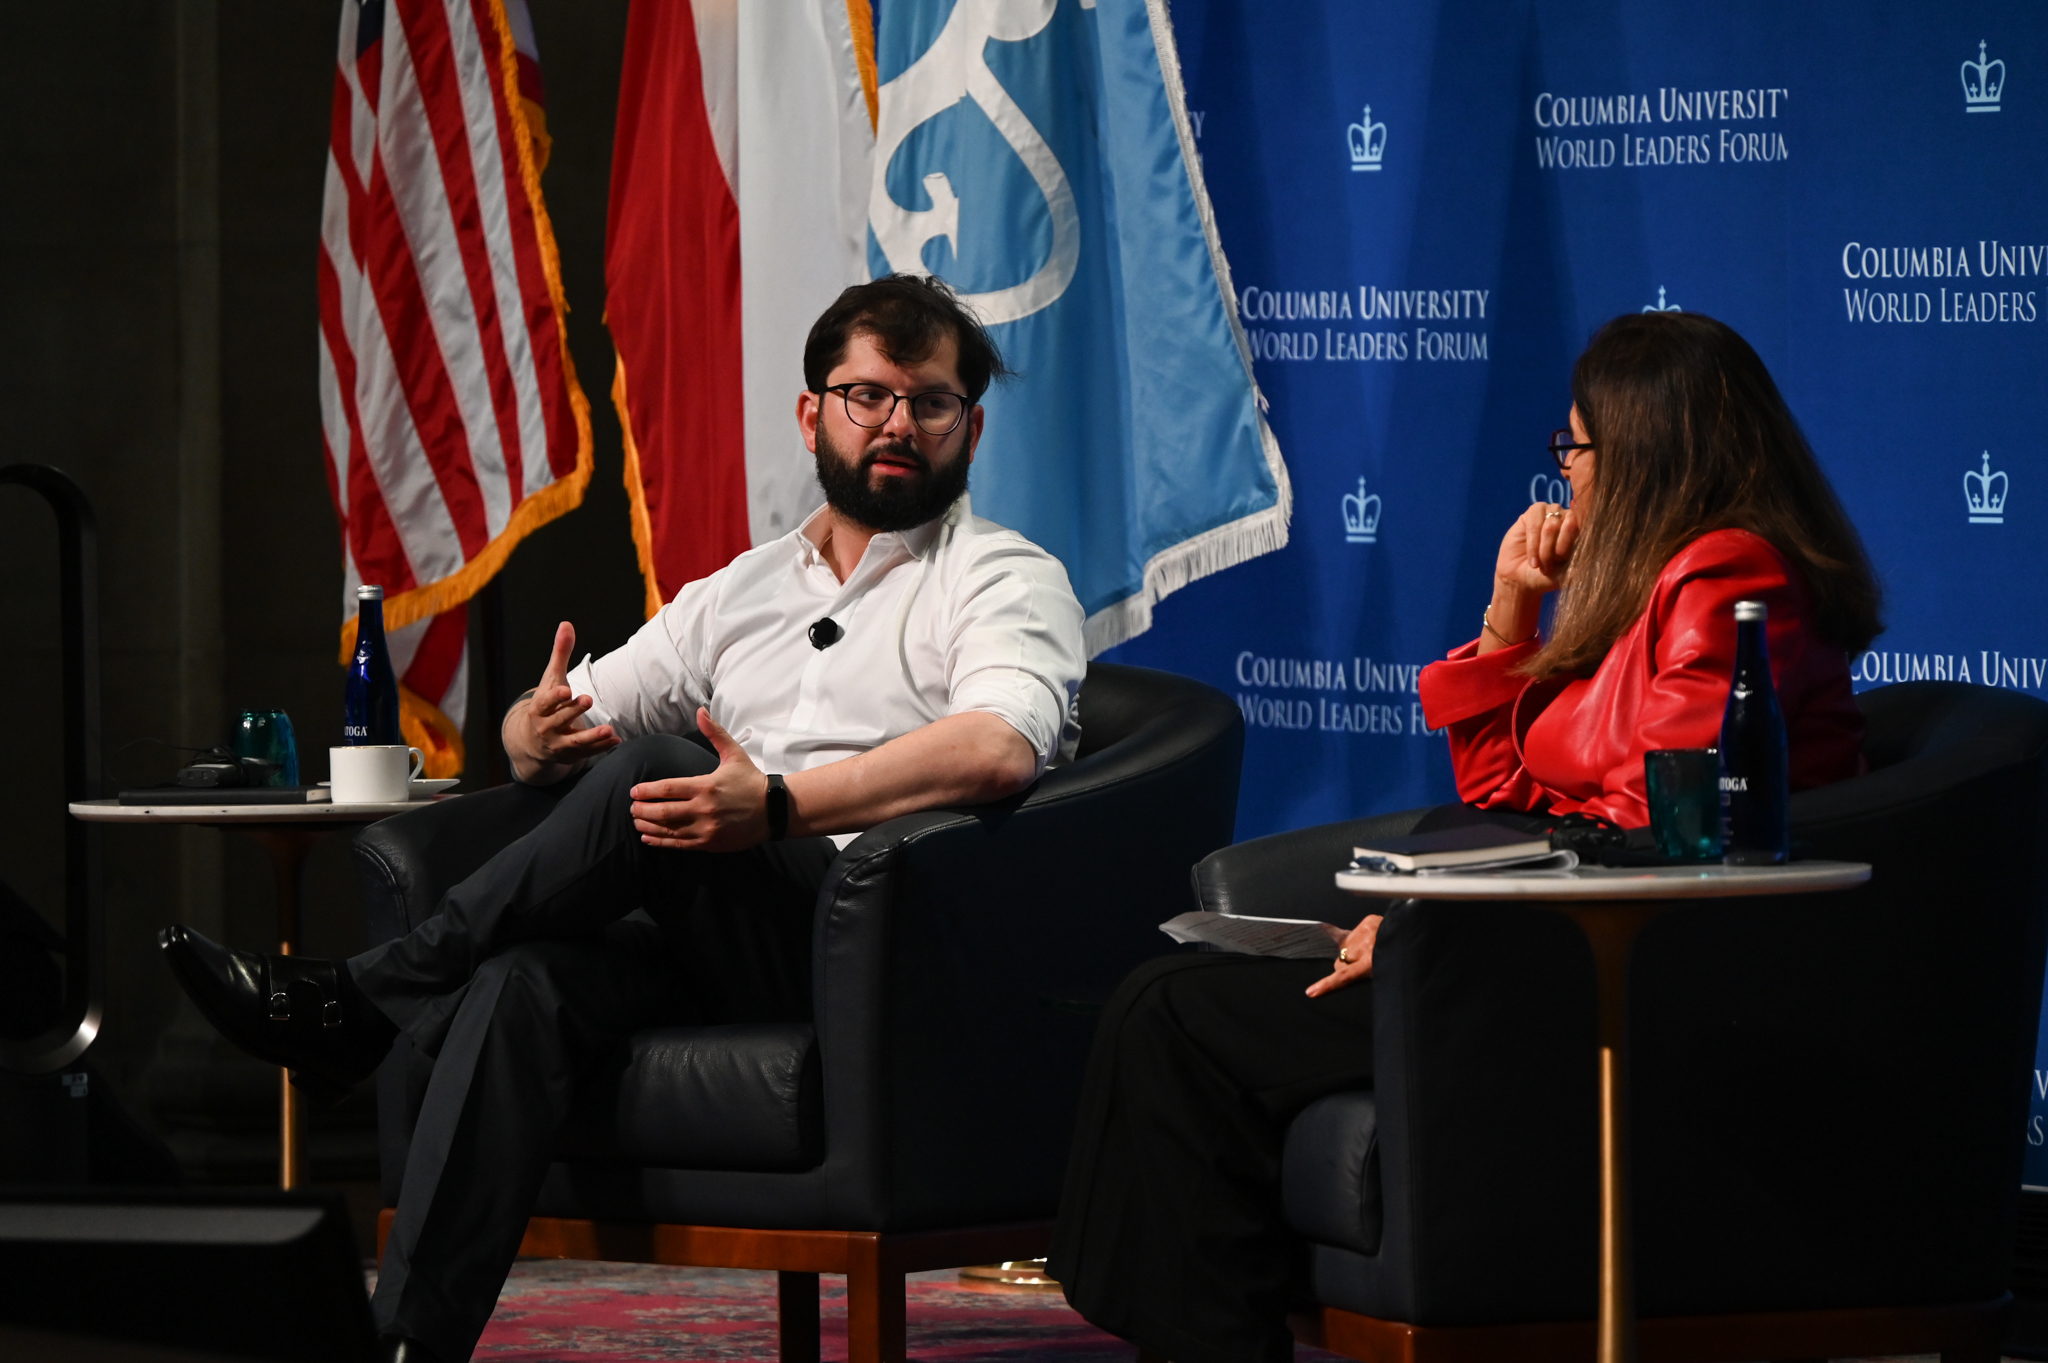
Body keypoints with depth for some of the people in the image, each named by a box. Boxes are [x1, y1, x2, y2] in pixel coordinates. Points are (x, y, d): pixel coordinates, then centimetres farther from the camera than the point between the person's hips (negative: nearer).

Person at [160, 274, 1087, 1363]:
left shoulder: (1005, 579, 6)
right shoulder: (742, 592, 25)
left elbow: (1000, 749, -17)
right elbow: (545, 736, 27)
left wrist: (781, 806, -29)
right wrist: (538, 732, -2)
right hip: (731, 957, 5)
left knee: (648, 773, -28)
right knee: (523, 984, -27)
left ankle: (358, 1003, -19)